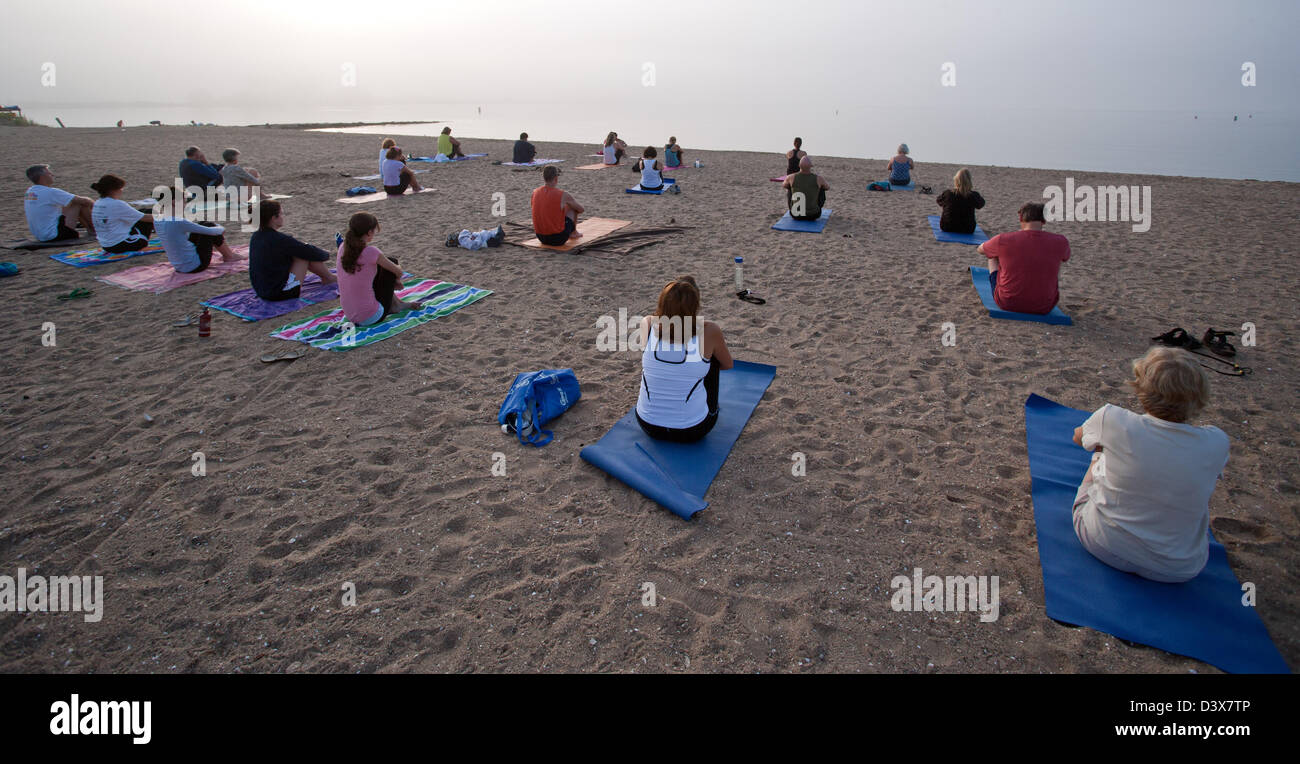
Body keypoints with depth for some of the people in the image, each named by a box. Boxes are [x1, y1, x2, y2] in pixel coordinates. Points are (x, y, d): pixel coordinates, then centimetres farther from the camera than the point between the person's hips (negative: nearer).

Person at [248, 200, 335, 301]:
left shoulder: (255, 237, 5)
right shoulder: (279, 239, -20)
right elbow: (309, 251, -10)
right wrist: (326, 255, 10)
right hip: (281, 293, -9)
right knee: (307, 255, -2)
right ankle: (330, 278, 18)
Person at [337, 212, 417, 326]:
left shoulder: (343, 247, 0)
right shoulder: (371, 252, -18)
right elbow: (398, 271, -3)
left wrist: (390, 282, 26)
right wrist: (396, 280, 21)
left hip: (350, 315, 7)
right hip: (371, 318, -6)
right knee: (391, 262, 8)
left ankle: (396, 303, 35)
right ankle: (395, 305, 25)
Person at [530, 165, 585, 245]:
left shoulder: (535, 192, -1)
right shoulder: (564, 195, -15)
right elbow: (581, 210, 2)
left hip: (541, 238, 5)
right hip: (558, 239, -5)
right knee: (573, 208, 14)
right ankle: (574, 232, 35)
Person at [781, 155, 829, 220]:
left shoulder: (791, 178, -13)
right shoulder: (819, 178, -14)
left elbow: (783, 186, 13)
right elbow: (828, 188, 11)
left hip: (795, 215, 1)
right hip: (813, 215, -1)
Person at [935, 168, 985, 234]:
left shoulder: (947, 193, -19)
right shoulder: (974, 195, -19)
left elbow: (939, 201, 6)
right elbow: (980, 204, 5)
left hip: (946, 228, 0)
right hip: (968, 230, 0)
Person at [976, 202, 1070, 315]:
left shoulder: (1003, 240, -16)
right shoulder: (1060, 242, -11)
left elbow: (981, 250, 8)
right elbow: (1065, 257, 16)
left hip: (1006, 304, -1)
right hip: (1044, 308, 1)